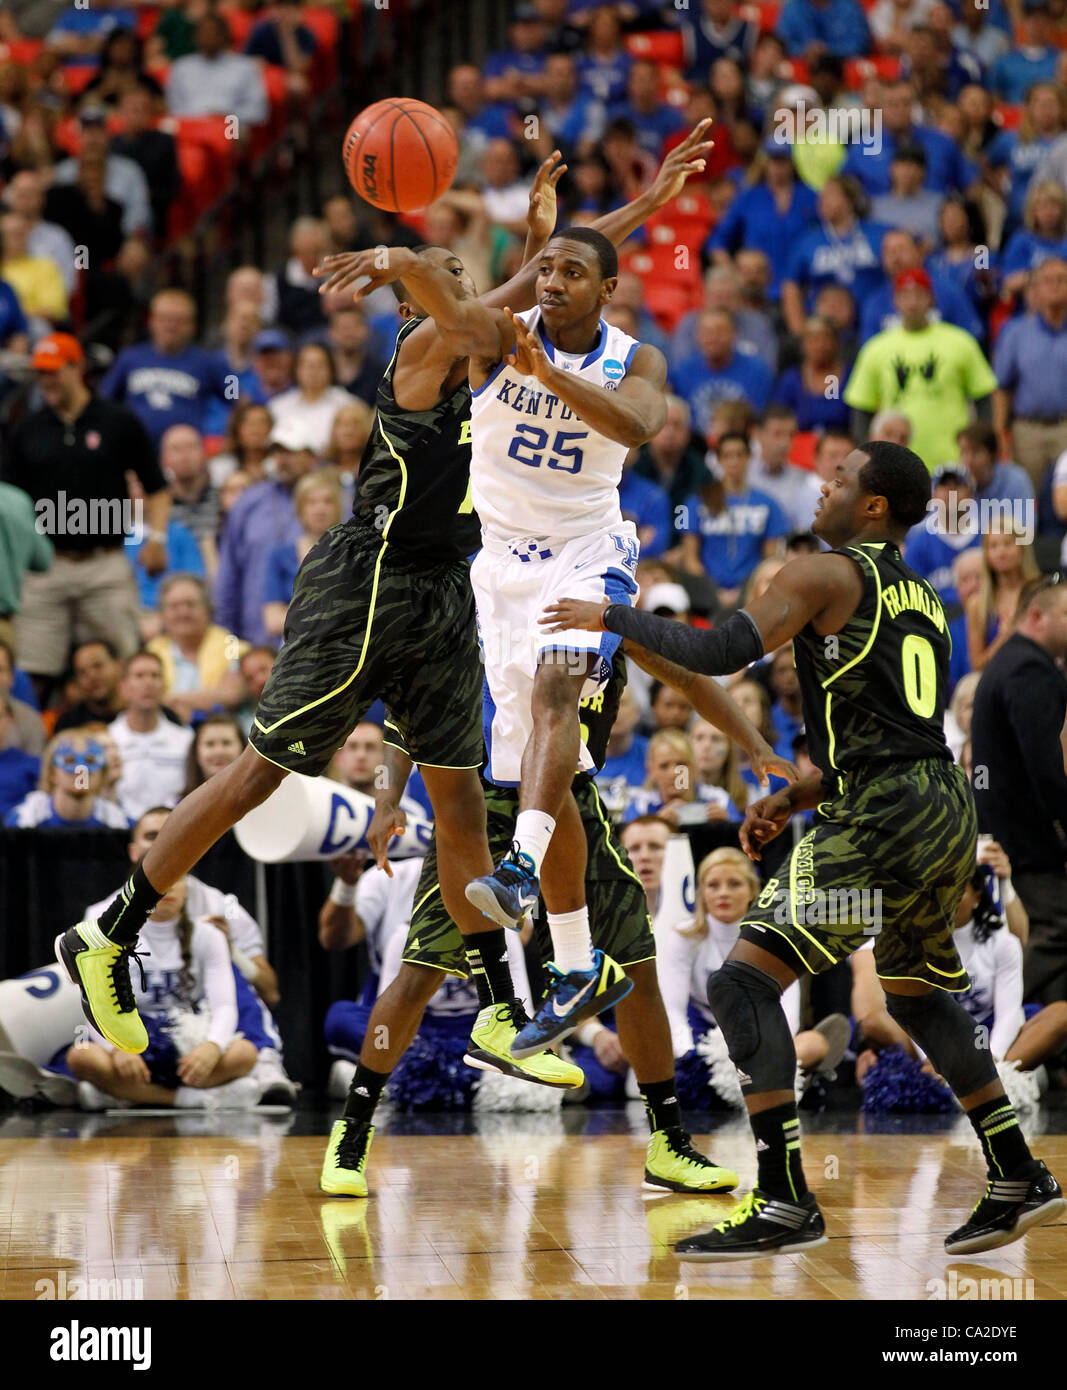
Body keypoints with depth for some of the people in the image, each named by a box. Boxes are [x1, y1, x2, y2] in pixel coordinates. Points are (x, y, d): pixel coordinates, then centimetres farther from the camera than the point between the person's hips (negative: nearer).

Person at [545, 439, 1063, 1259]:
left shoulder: (826, 575, -3)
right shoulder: (922, 601, 22)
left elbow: (721, 653, -14)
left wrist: (613, 619, -2)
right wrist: (791, 802, 25)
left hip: (885, 821, -9)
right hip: (947, 806, 9)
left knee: (745, 982, -8)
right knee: (918, 995, 29)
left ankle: (786, 1204, -16)